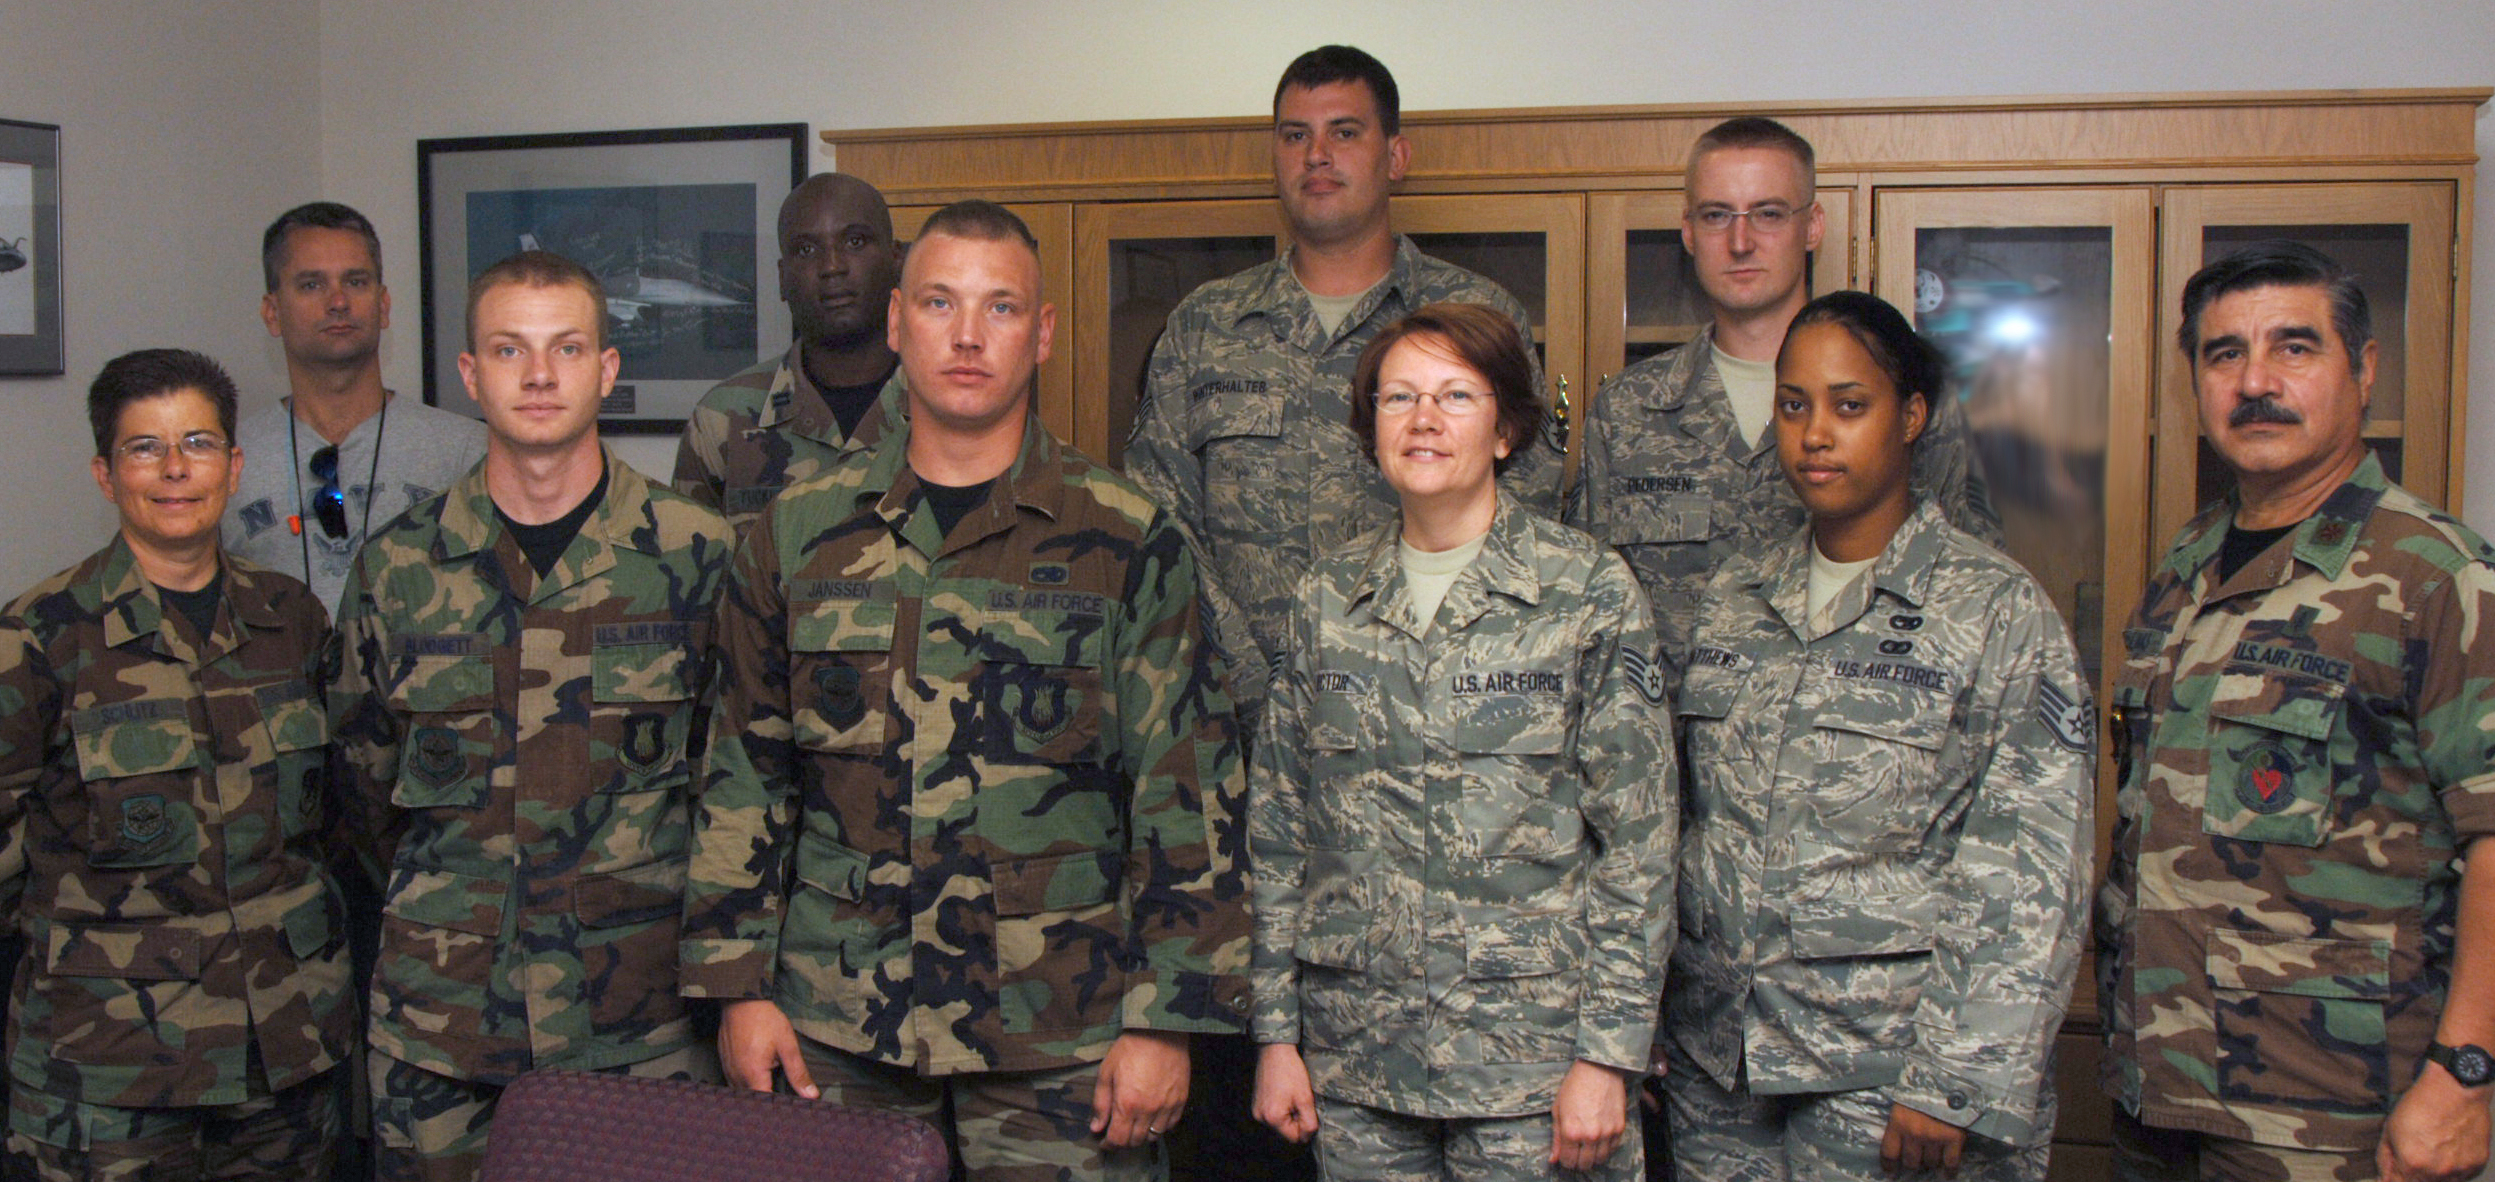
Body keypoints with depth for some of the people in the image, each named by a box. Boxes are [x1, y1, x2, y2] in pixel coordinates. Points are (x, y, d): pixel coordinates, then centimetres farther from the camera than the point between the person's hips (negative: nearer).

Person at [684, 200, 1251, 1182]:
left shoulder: (1128, 545, -2)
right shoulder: (797, 535, 5)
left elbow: (1189, 794, -3)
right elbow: (743, 776, 10)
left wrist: (1167, 1020, -7)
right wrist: (739, 986, 5)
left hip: (1060, 1039, -2)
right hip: (836, 1032, 2)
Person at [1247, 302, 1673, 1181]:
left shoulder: (1589, 592, -4)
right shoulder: (1329, 598, 6)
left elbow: (1638, 839, -5)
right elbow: (1278, 828, 9)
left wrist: (1609, 1054, -9)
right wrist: (1277, 1030, 5)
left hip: (1529, 1055, -3)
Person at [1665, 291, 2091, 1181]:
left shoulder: (1998, 612, -5)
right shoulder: (1731, 599, 9)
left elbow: (2029, 882, -10)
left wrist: (1956, 1088, -15)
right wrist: (1640, 1022, 9)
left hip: (1879, 1073, -4)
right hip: (1714, 1050, 4)